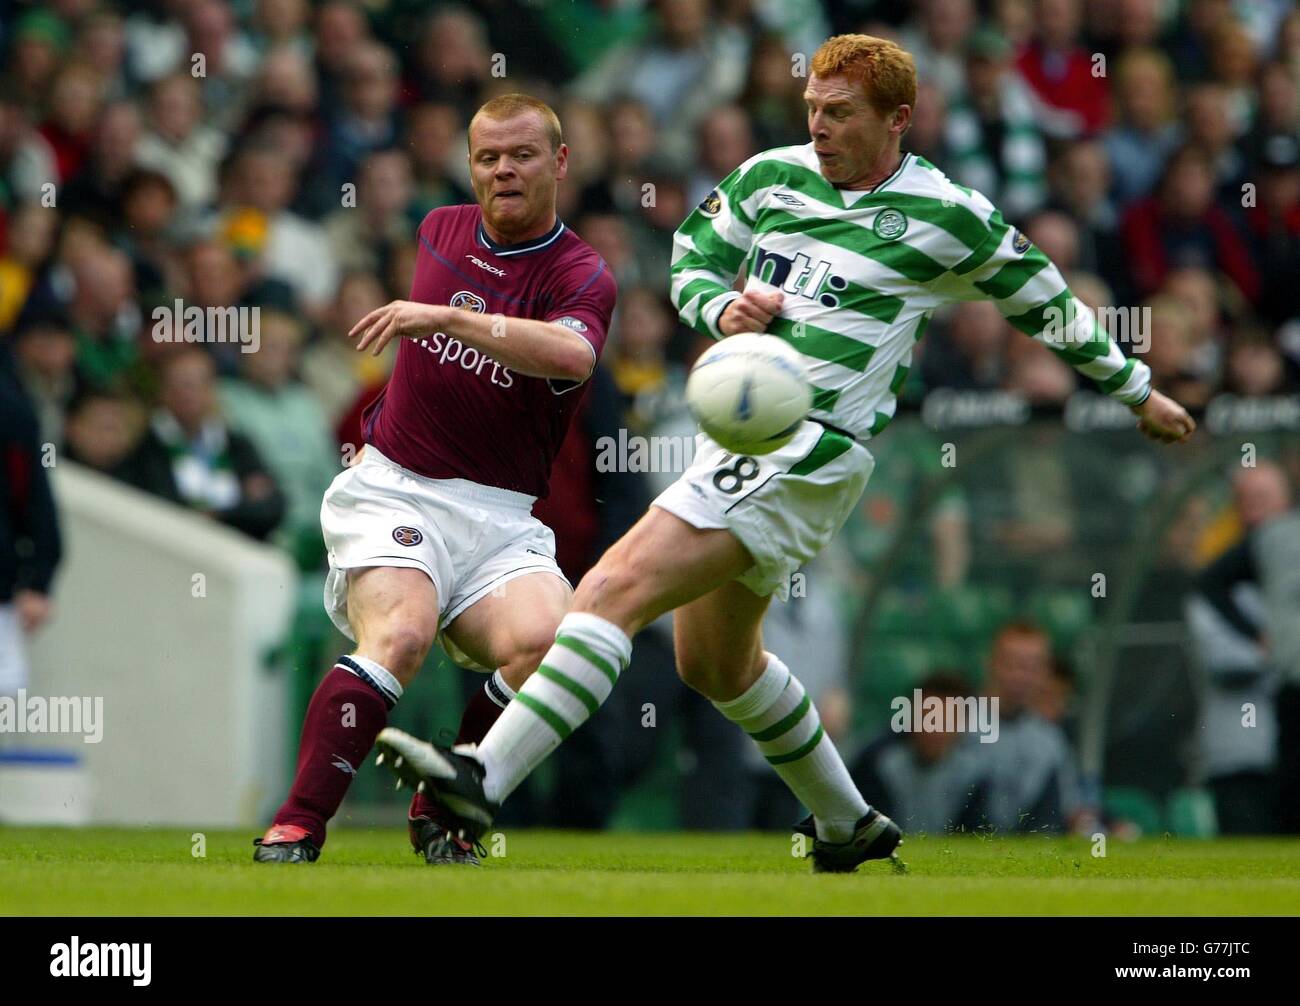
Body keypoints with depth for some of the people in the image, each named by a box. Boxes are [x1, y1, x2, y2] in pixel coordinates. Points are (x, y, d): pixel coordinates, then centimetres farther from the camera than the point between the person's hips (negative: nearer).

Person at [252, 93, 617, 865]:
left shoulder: (580, 275, -6)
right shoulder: (442, 229, 11)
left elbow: (573, 353, -32)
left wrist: (447, 317, -36)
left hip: (498, 513, -1)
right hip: (392, 490, 1)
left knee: (545, 642, -28)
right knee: (401, 633, -29)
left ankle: (443, 816, -5)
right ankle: (293, 832, -29)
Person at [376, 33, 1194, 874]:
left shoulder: (947, 218, -5)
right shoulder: (771, 177, 9)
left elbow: (1046, 303, 9)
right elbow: (692, 258, 20)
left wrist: (1138, 392, 20)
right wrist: (722, 308, -4)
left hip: (810, 453, -8)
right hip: (734, 434, 8)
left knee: (617, 589, -21)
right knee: (715, 664, 21)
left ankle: (483, 780, -27)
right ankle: (849, 825, 39)